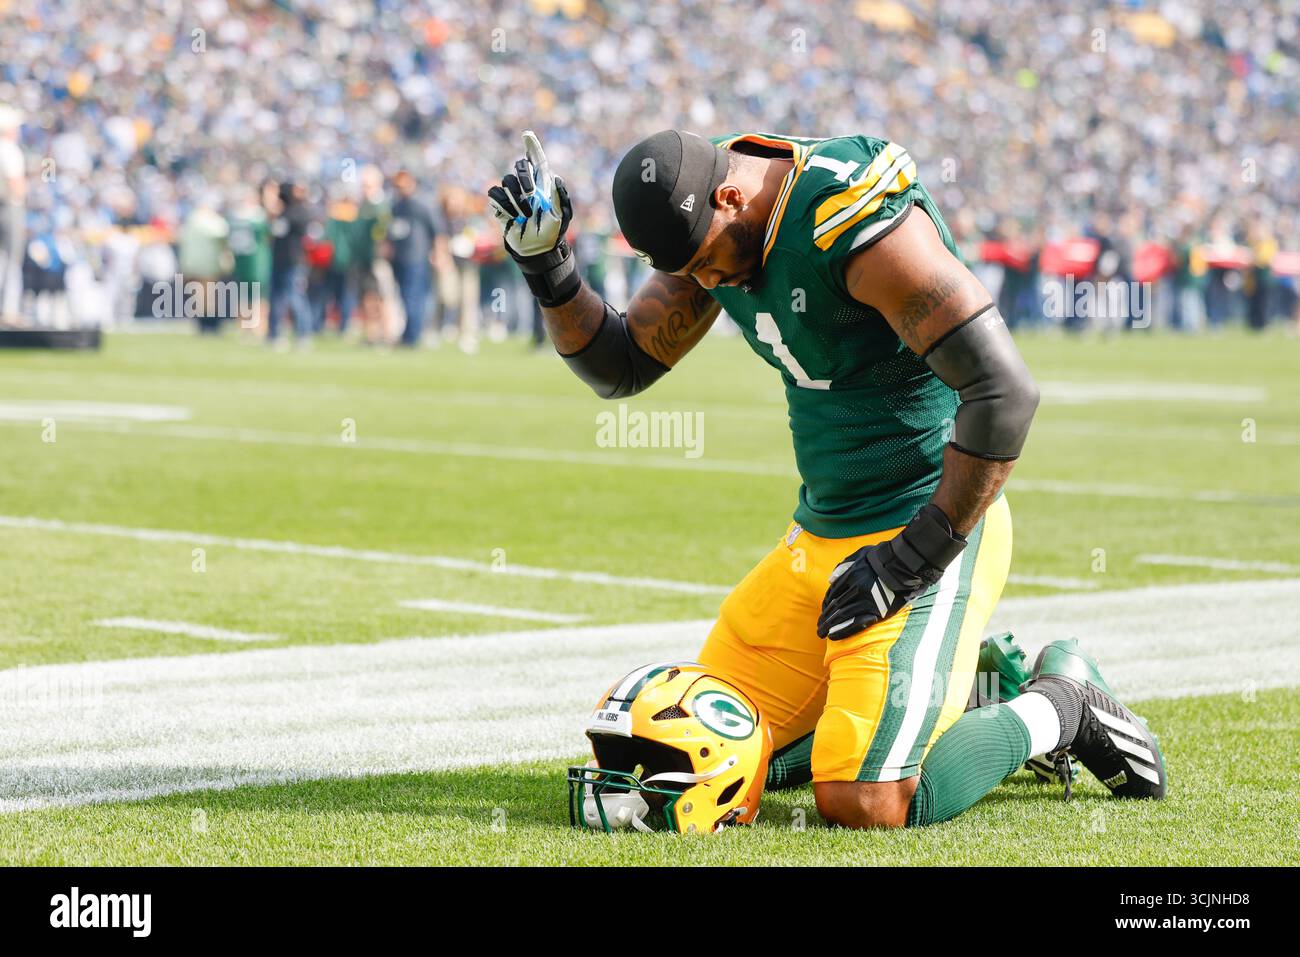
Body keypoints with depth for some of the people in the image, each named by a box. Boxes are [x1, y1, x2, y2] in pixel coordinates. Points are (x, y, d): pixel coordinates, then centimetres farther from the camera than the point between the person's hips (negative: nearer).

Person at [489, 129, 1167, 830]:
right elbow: (620, 368, 12)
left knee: (863, 805, -18)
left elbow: (1004, 392, -27)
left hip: (929, 528, -9)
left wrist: (911, 558, -21)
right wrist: (546, 265, -6)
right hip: (819, 535, 9)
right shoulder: (709, 226, 1)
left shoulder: (859, 224, -25)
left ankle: (1056, 707, 7)